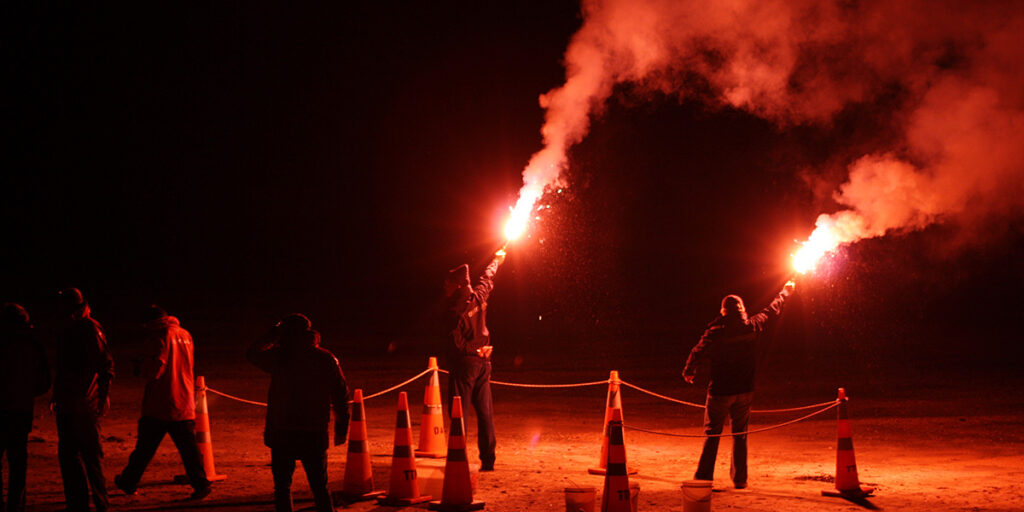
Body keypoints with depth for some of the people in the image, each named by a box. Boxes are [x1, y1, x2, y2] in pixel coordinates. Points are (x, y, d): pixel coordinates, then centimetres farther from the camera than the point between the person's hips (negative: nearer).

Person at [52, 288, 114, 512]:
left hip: (84, 404, -8)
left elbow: (105, 365, -13)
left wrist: (103, 394, -18)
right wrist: (57, 394, 22)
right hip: (67, 404, 8)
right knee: (67, 452, 9)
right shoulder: (66, 330, 15)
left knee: (91, 453, -2)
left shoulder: (90, 329, -10)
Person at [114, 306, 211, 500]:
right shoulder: (185, 335, 9)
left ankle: (128, 483, 21)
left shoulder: (160, 337, -12)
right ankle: (200, 484, -3)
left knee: (145, 448, 8)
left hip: (159, 405, -5)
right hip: (184, 403, 5)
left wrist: (141, 365, 5)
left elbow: (153, 371, -16)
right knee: (188, 447, 5)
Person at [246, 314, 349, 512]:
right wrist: (341, 427, 10)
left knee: (282, 487, 9)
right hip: (315, 434, 2)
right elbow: (341, 396, 3)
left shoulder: (279, 357, -7)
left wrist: (273, 335, 16)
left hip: (282, 435, -2)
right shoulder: (326, 359, 2)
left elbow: (252, 353, 9)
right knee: (320, 487, 11)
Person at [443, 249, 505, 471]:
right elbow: (487, 280, 25)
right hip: (483, 362, 6)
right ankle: (488, 460, 10)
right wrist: (496, 261, 41)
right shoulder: (478, 298, 7)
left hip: (464, 363, -6)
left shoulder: (454, 308, -12)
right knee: (485, 412, 7)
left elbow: (457, 342, -19)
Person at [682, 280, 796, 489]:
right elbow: (773, 310, 15)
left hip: (720, 391, -3)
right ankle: (739, 479, 14)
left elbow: (698, 353, -6)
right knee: (740, 434, 12)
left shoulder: (716, 332, -14)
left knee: (712, 435, 4)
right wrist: (785, 291, 33)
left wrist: (688, 372, 14)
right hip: (744, 391, 3)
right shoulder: (753, 327, -2)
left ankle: (703, 478, 2)